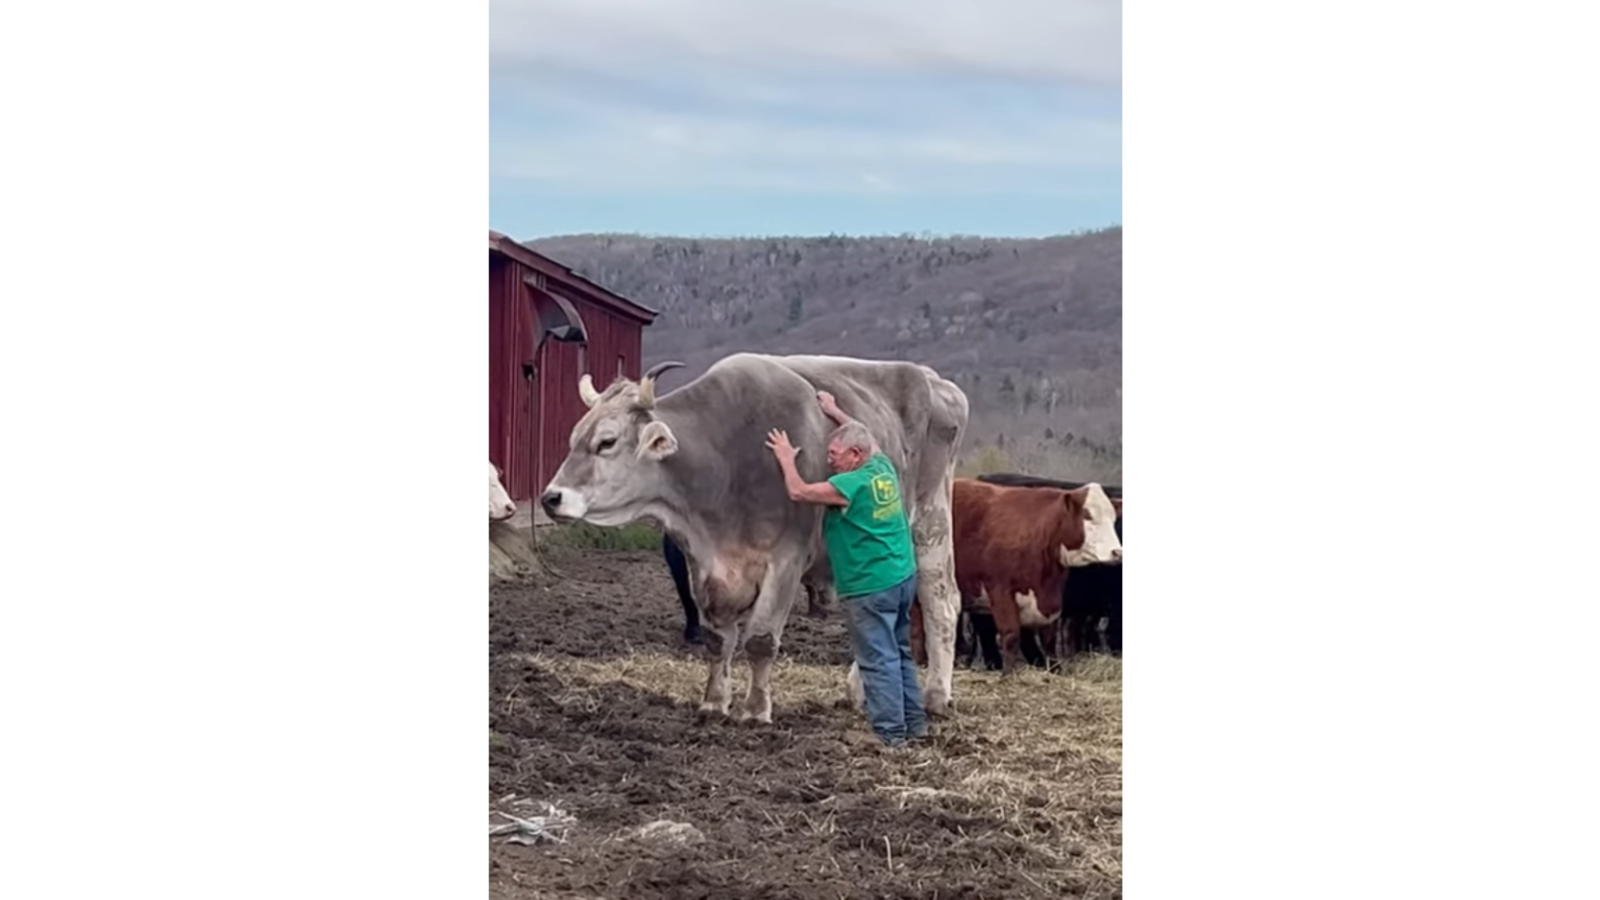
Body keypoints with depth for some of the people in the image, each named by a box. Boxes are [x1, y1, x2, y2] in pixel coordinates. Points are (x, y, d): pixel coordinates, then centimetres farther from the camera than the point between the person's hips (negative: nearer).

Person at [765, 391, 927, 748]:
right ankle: (914, 722, 23)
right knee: (900, 653, 18)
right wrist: (836, 413, 35)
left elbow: (798, 491, -13)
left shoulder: (851, 484, -16)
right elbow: (868, 439, 28)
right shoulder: (884, 468, 6)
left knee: (878, 659, -4)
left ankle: (890, 733, -2)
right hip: (903, 577, 9)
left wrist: (786, 458, 2)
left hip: (870, 586, -9)